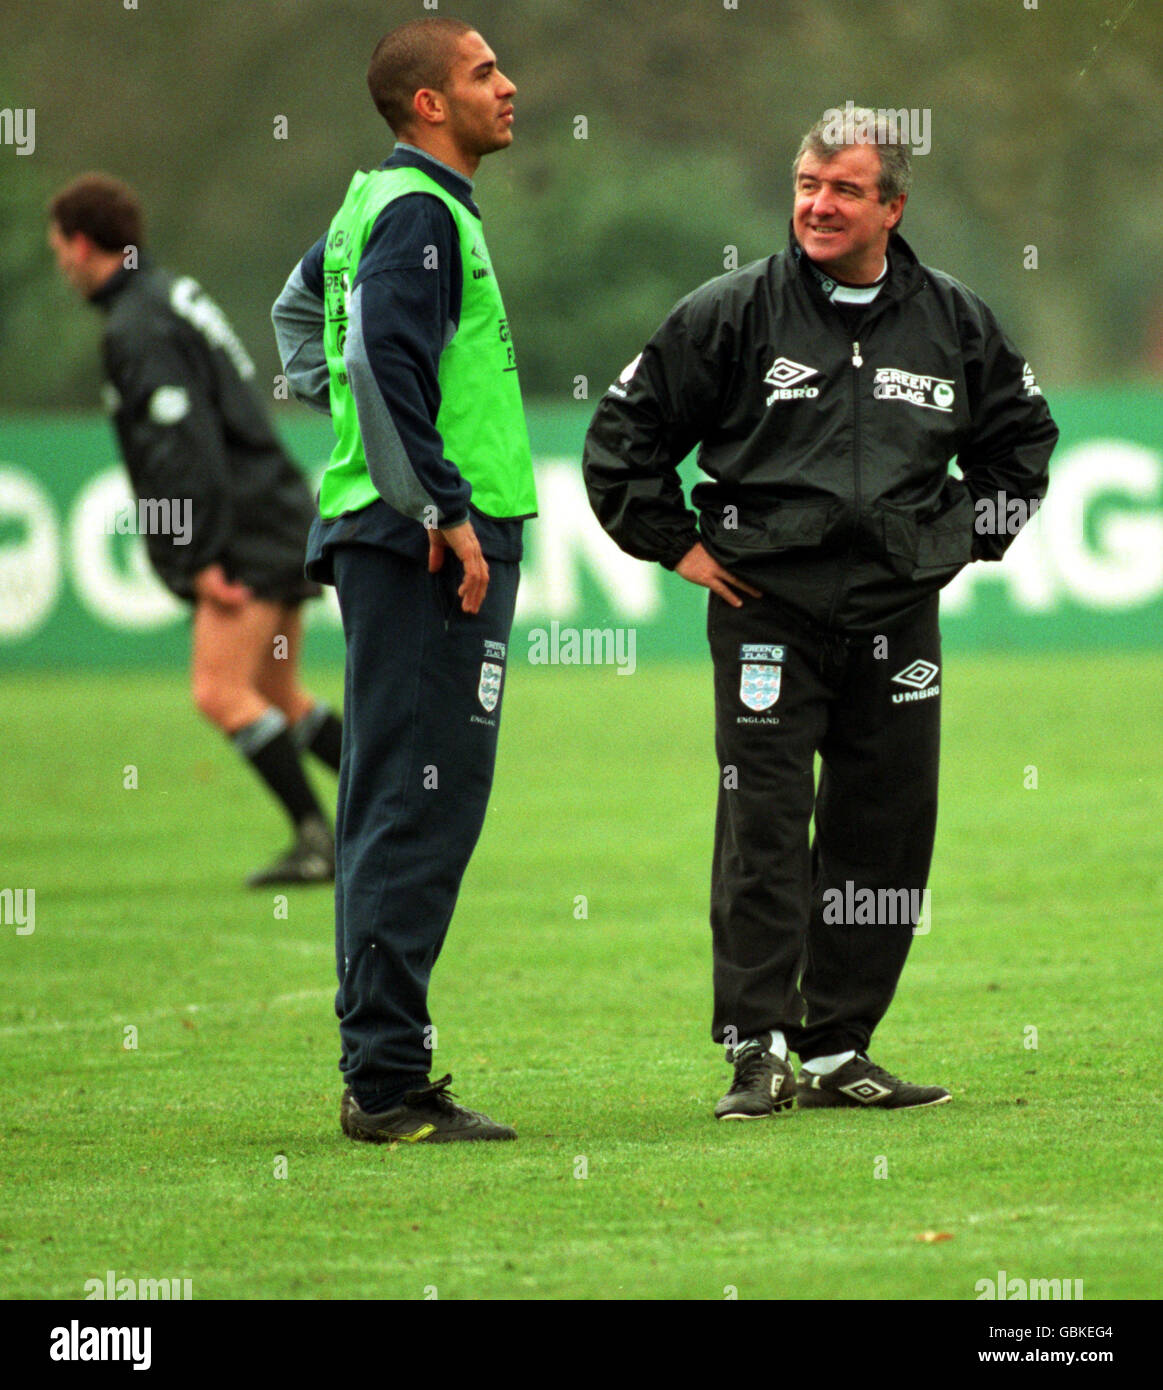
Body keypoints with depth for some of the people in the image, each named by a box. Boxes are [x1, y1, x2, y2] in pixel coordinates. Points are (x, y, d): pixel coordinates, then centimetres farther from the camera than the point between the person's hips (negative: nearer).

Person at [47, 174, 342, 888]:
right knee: (278, 695, 15)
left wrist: (204, 555, -21)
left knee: (222, 691, -12)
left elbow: (187, 446, -22)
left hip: (248, 534, -10)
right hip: (281, 519, 10)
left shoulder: (138, 328, -15)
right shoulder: (175, 294, 16)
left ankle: (318, 837, -14)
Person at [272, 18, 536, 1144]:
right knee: (424, 806, -10)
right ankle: (387, 1083, -11)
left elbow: (300, 308, 35)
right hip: (430, 545, -10)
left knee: (388, 808, 11)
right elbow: (383, 360, -25)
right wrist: (442, 509, -22)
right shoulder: (420, 212, -12)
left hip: (391, 539, 10)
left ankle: (380, 1068, 15)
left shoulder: (379, 204, 18)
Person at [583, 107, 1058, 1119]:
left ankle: (839, 1053, 12)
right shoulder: (731, 315, -2)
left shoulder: (955, 323, 7)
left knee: (887, 836, 4)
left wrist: (965, 537, 14)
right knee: (763, 827, -9)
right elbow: (624, 433, 5)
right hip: (768, 609, -3)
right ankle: (758, 1050, -8)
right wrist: (678, 544, 2)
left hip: (899, 616, 3)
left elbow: (1023, 436, 24)